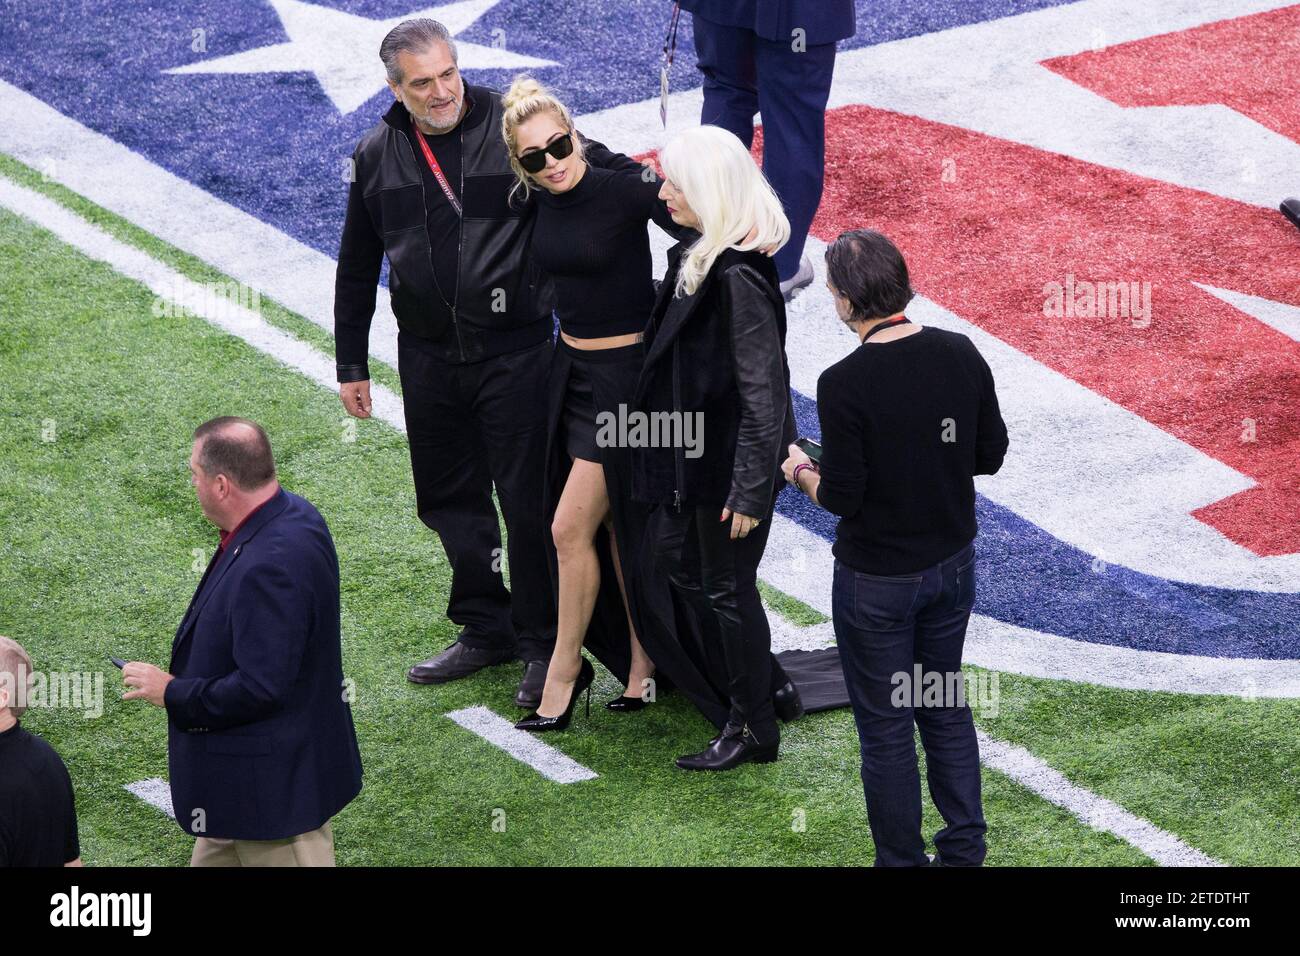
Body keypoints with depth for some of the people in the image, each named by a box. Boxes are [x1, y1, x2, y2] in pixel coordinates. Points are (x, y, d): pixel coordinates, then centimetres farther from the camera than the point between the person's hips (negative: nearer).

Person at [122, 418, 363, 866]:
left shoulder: (269, 567, -32)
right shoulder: (293, 516, 1)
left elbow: (260, 689, -31)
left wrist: (172, 692, -18)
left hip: (275, 783, -10)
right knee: (217, 854, 23)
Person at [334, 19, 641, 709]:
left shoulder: (513, 127, -8)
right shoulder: (376, 157, 5)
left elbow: (604, 171, -6)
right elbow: (357, 269, 14)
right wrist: (351, 365, 15)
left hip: (516, 349, -4)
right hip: (427, 357, 5)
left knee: (527, 499, -3)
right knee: (450, 498, 14)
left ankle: (543, 645, 10)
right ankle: (484, 629, 31)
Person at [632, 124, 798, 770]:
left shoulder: (739, 278, -25)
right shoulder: (694, 258, 3)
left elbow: (762, 390, -25)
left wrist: (750, 489, -24)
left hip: (730, 461, -10)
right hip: (693, 452, 10)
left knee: (728, 589, 3)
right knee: (672, 559, 20)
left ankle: (753, 729, 19)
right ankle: (747, 681, 35)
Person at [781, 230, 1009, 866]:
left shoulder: (844, 384, -23)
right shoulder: (961, 354, -8)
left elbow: (840, 498, -19)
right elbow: (990, 454, 2)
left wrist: (798, 469, 1)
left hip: (877, 580, -6)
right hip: (953, 563, 6)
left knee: (885, 726, 8)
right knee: (946, 706, 20)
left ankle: (902, 859, 18)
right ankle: (964, 848, 28)